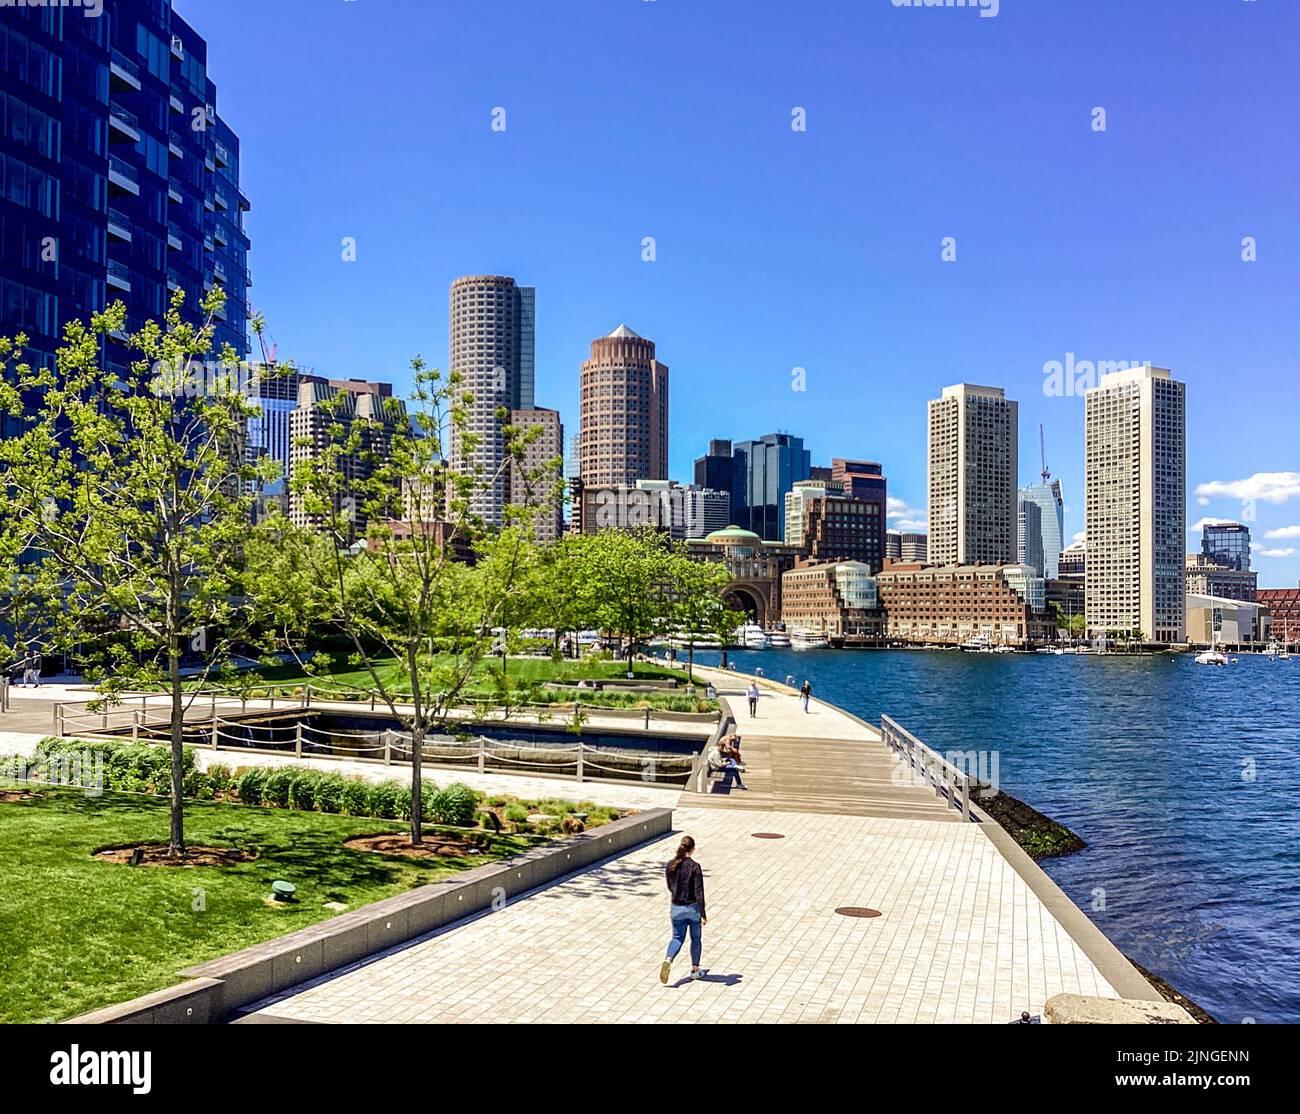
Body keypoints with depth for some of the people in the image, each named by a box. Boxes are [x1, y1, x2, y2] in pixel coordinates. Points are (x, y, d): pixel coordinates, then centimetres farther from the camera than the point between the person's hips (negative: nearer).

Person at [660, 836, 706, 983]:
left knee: (677, 938, 15)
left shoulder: (670, 866, -4)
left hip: (676, 908, 3)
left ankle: (668, 960, -13)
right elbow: (699, 892, -18)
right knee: (696, 939, 18)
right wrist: (703, 914, -13)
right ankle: (695, 970, 27)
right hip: (693, 908, -3)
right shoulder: (695, 867, -17)